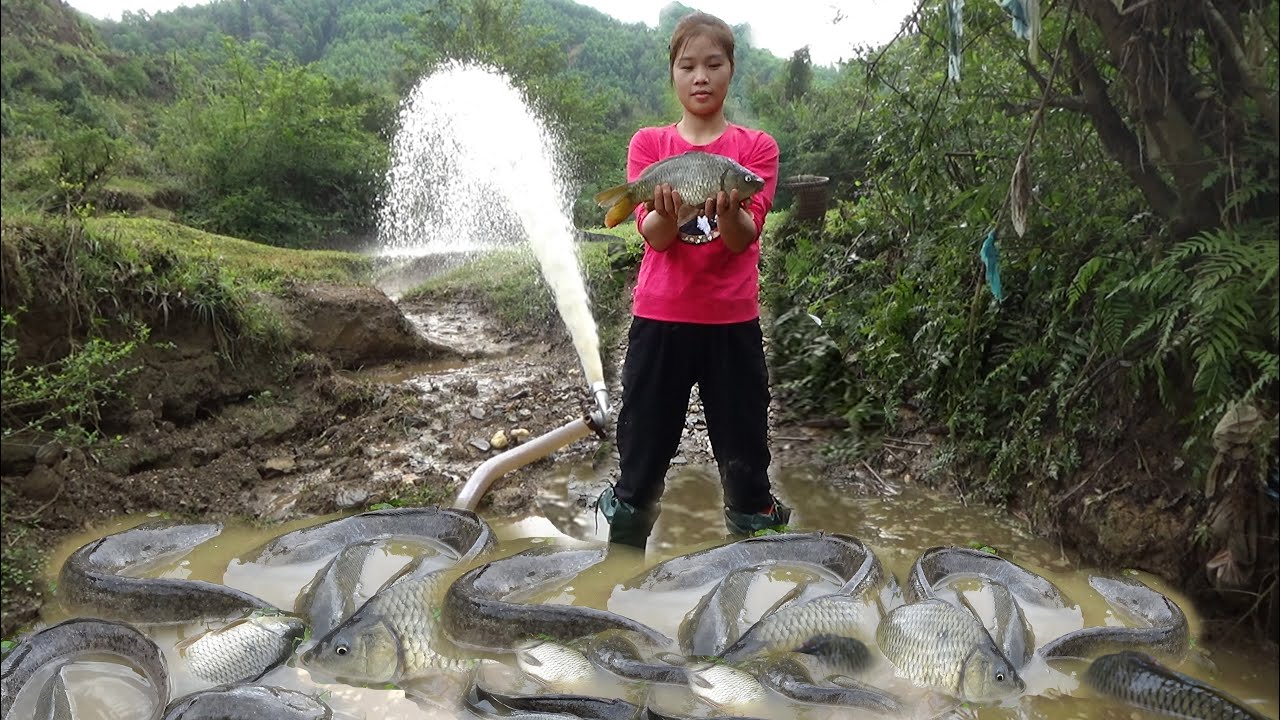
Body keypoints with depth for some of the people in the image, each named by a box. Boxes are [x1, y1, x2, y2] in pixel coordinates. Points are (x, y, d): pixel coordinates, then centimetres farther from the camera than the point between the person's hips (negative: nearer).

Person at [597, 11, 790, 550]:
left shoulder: (756, 147, 4)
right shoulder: (649, 143, 6)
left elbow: (744, 237, -8)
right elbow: (652, 234, -6)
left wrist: (727, 210, -31)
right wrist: (667, 210, -29)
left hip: (732, 321, 0)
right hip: (659, 319, 0)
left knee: (744, 452, 6)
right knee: (642, 450, 7)